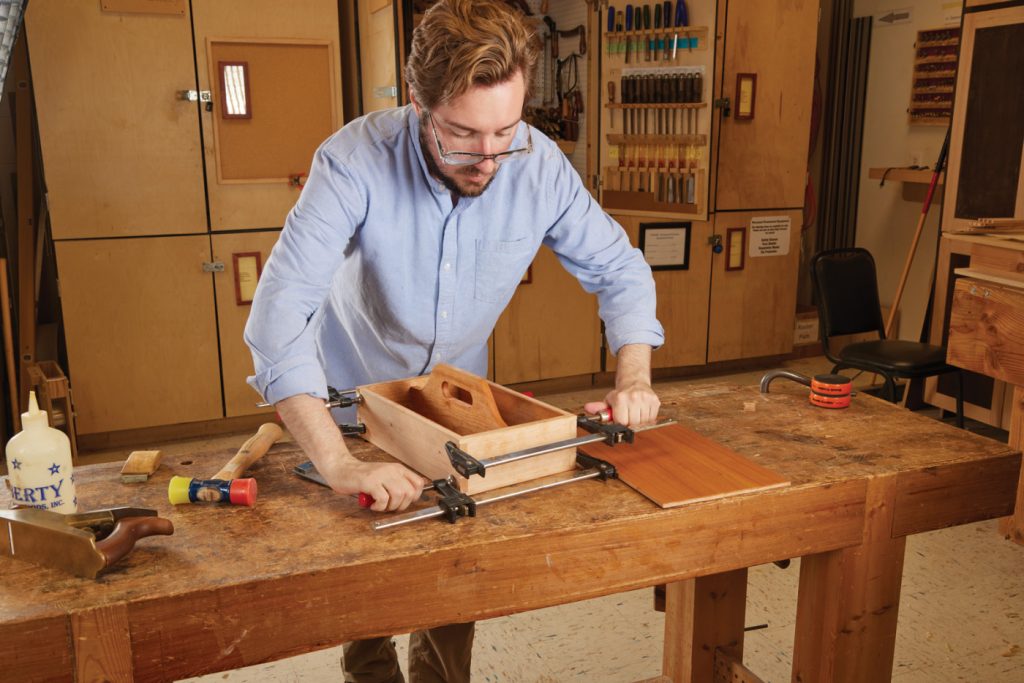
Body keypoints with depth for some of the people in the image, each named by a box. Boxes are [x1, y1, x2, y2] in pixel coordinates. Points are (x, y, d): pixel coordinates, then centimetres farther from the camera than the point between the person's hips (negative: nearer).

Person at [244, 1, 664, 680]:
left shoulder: (541, 165, -22)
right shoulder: (356, 161, -33)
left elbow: (620, 271, -8)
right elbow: (278, 316, -40)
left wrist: (634, 377, -23)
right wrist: (339, 464, -49)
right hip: (353, 402, -2)